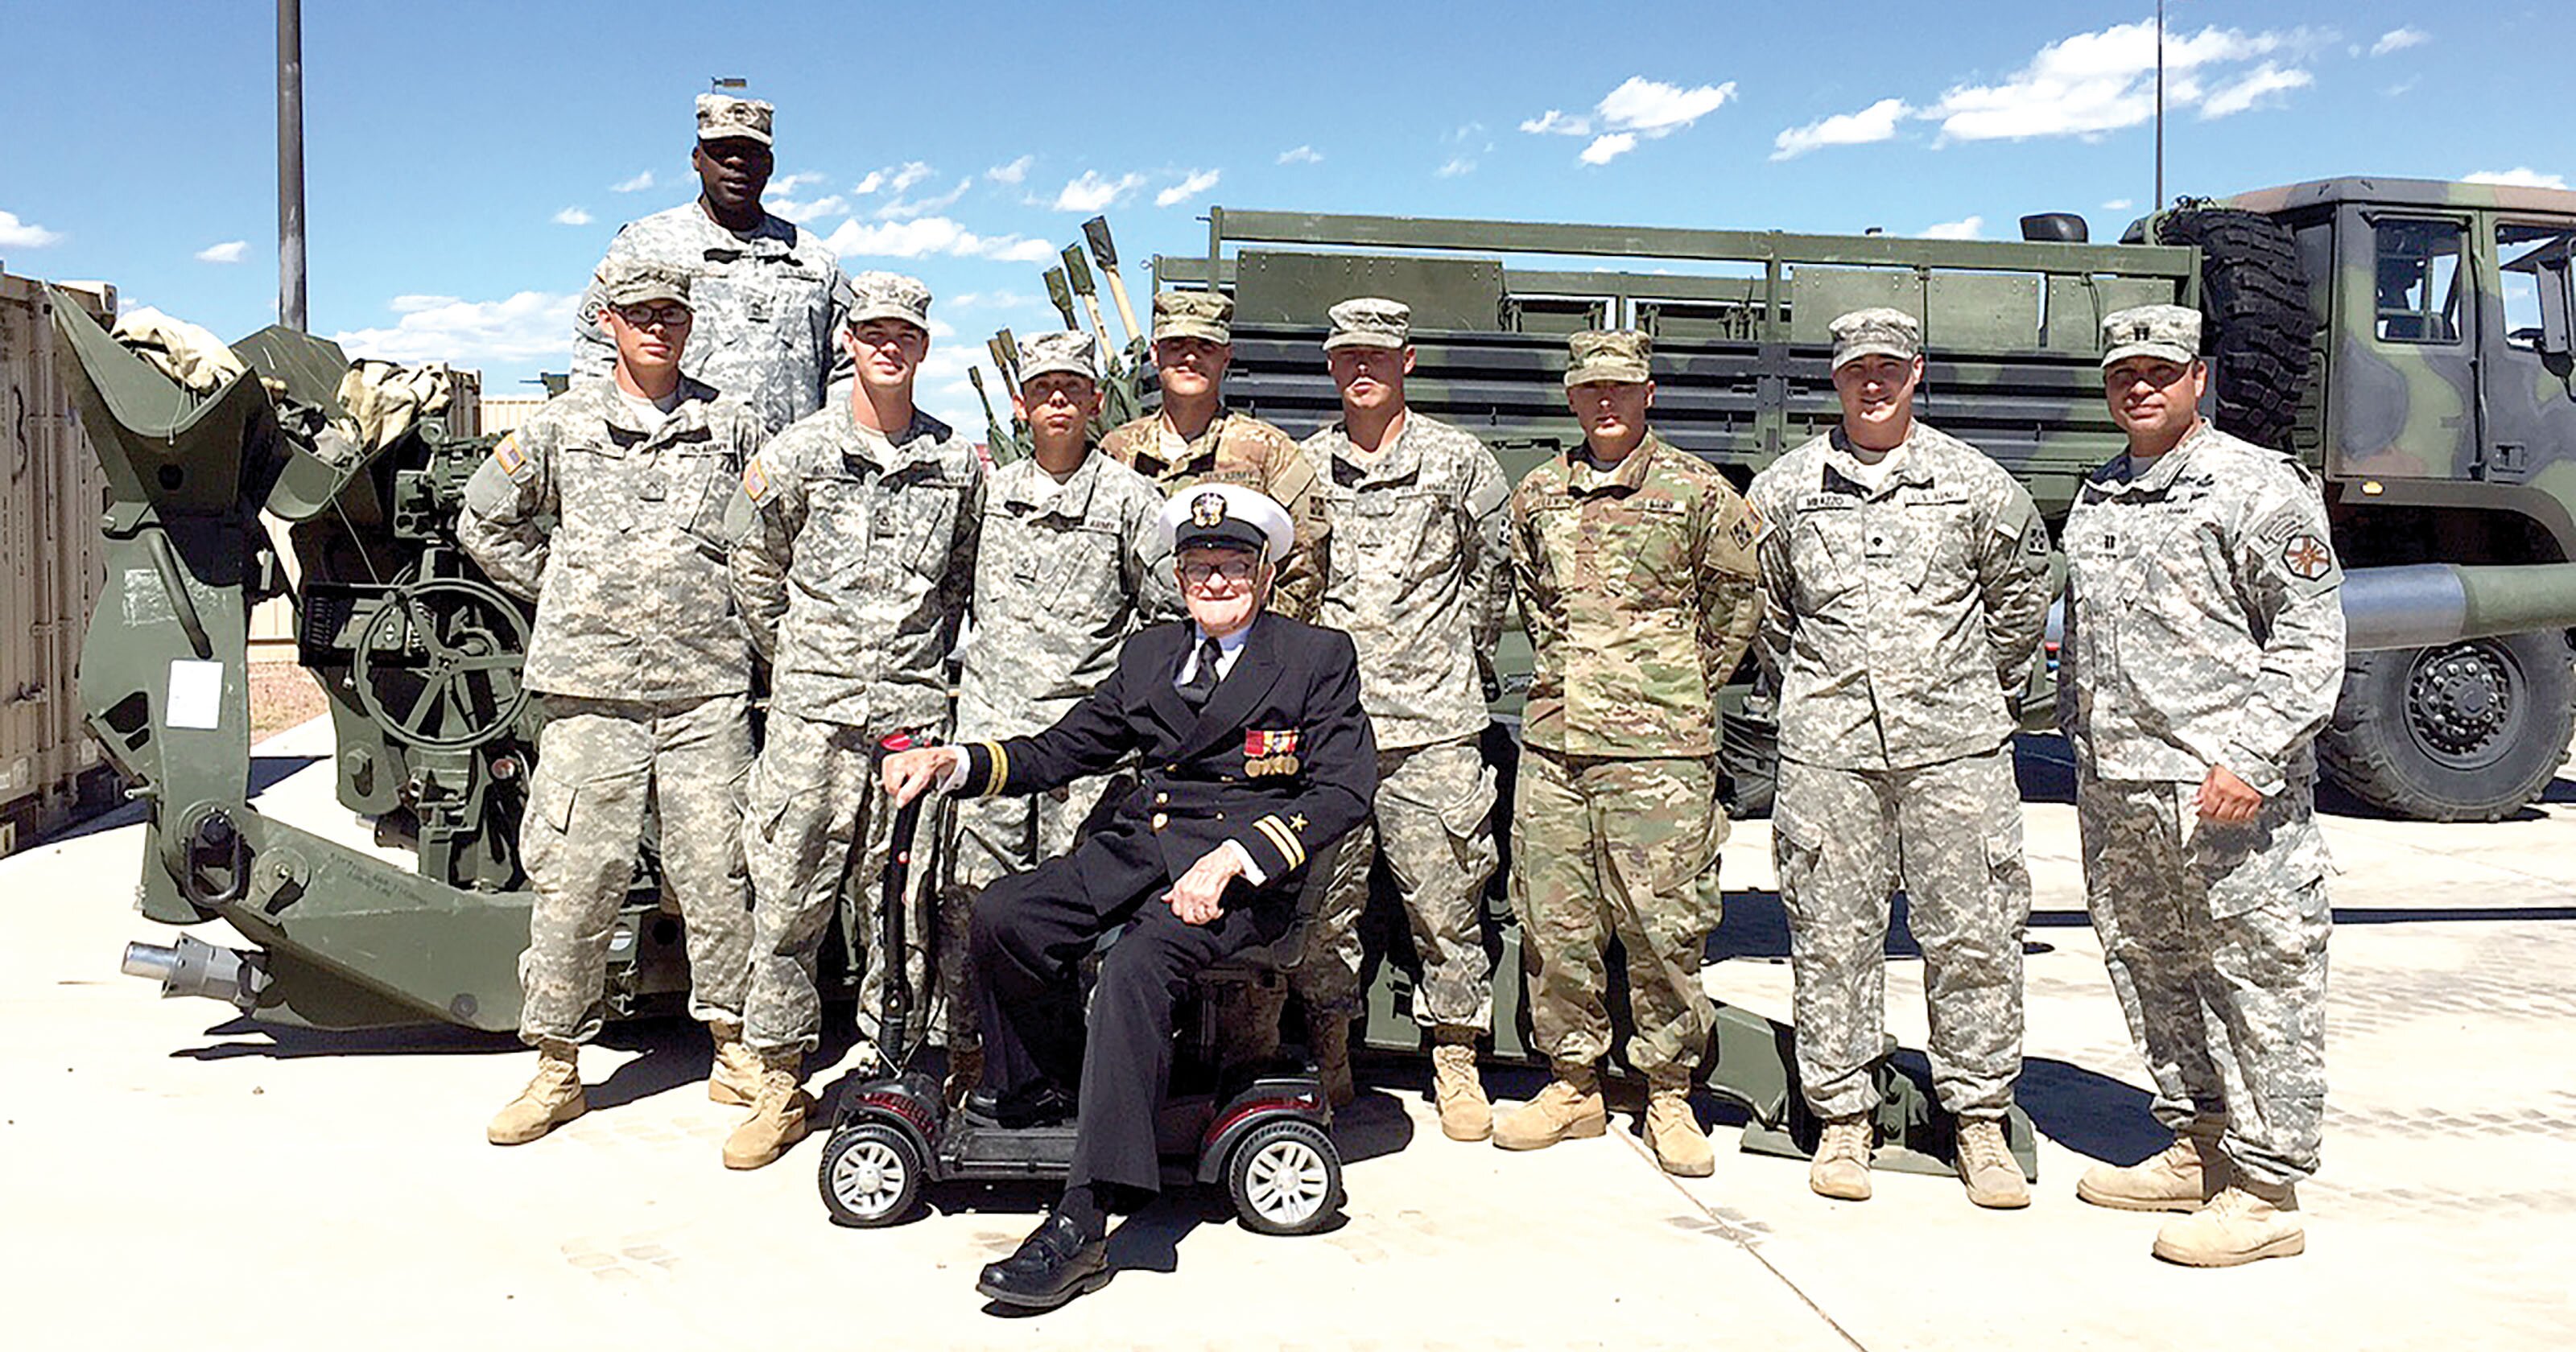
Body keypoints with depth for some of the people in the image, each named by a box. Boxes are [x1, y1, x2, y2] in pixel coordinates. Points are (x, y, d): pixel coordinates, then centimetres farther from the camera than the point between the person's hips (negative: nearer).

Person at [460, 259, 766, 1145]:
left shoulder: (733, 427, 10)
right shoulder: (560, 425, 10)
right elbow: (484, 524, 20)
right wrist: (563, 594, 12)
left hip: (708, 685, 0)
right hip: (591, 686, 0)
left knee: (717, 873, 3)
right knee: (575, 878, 0)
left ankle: (736, 1047, 16)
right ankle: (556, 1066, 12)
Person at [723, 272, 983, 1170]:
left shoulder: (959, 463, 9)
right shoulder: (796, 454, 5)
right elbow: (755, 573, 13)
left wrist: (931, 661, 12)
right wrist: (800, 657, 12)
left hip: (916, 708, 1)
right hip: (812, 707, -1)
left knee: (902, 904, 4)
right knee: (788, 894, 0)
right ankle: (781, 1081, 12)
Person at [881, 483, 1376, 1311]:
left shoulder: (1319, 658, 7)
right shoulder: (1148, 655, 23)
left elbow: (1345, 791, -4)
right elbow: (1057, 753, 21)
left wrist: (1232, 857, -17)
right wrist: (948, 764, 3)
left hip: (1247, 867, -5)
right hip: (1135, 847, 5)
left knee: (1138, 963, -33)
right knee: (1002, 915, -21)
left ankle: (1081, 1225, -34)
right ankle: (1036, 1095, 6)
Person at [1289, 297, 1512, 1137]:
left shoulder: (1459, 461, 4)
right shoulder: (1301, 467, 10)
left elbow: (1493, 569, 14)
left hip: (1431, 721, -2)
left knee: (1445, 902, 1)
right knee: (1322, 896, 6)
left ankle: (1456, 1063, 14)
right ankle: (1329, 1052, 21)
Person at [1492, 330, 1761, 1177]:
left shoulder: (1695, 492, 1)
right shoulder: (1537, 494, 12)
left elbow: (1738, 599, 9)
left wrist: (1687, 691, 9)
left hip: (1658, 747, -4)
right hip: (1552, 738, 4)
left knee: (1663, 923, -1)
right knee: (1553, 920, 7)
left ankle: (1668, 1096, 13)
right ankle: (1573, 1083, 21)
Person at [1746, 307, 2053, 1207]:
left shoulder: (1974, 483, 7)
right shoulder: (1784, 490, 7)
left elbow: (2022, 591, 19)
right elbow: (1762, 603, 19)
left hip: (1955, 739, 0)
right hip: (1828, 745, 0)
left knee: (1973, 931, 2)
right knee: (1832, 934, 3)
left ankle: (1981, 1119, 16)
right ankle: (1842, 1119, 15)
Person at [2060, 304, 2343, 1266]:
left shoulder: (2260, 488, -4)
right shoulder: (2096, 500, 17)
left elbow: (2310, 641, -10)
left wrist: (2250, 759, -18)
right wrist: (2081, 750, 20)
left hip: (2228, 789, -7)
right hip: (2116, 789, 8)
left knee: (2261, 978, -1)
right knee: (2149, 969, 14)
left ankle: (2265, 1191, 7)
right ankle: (2196, 1145, 28)